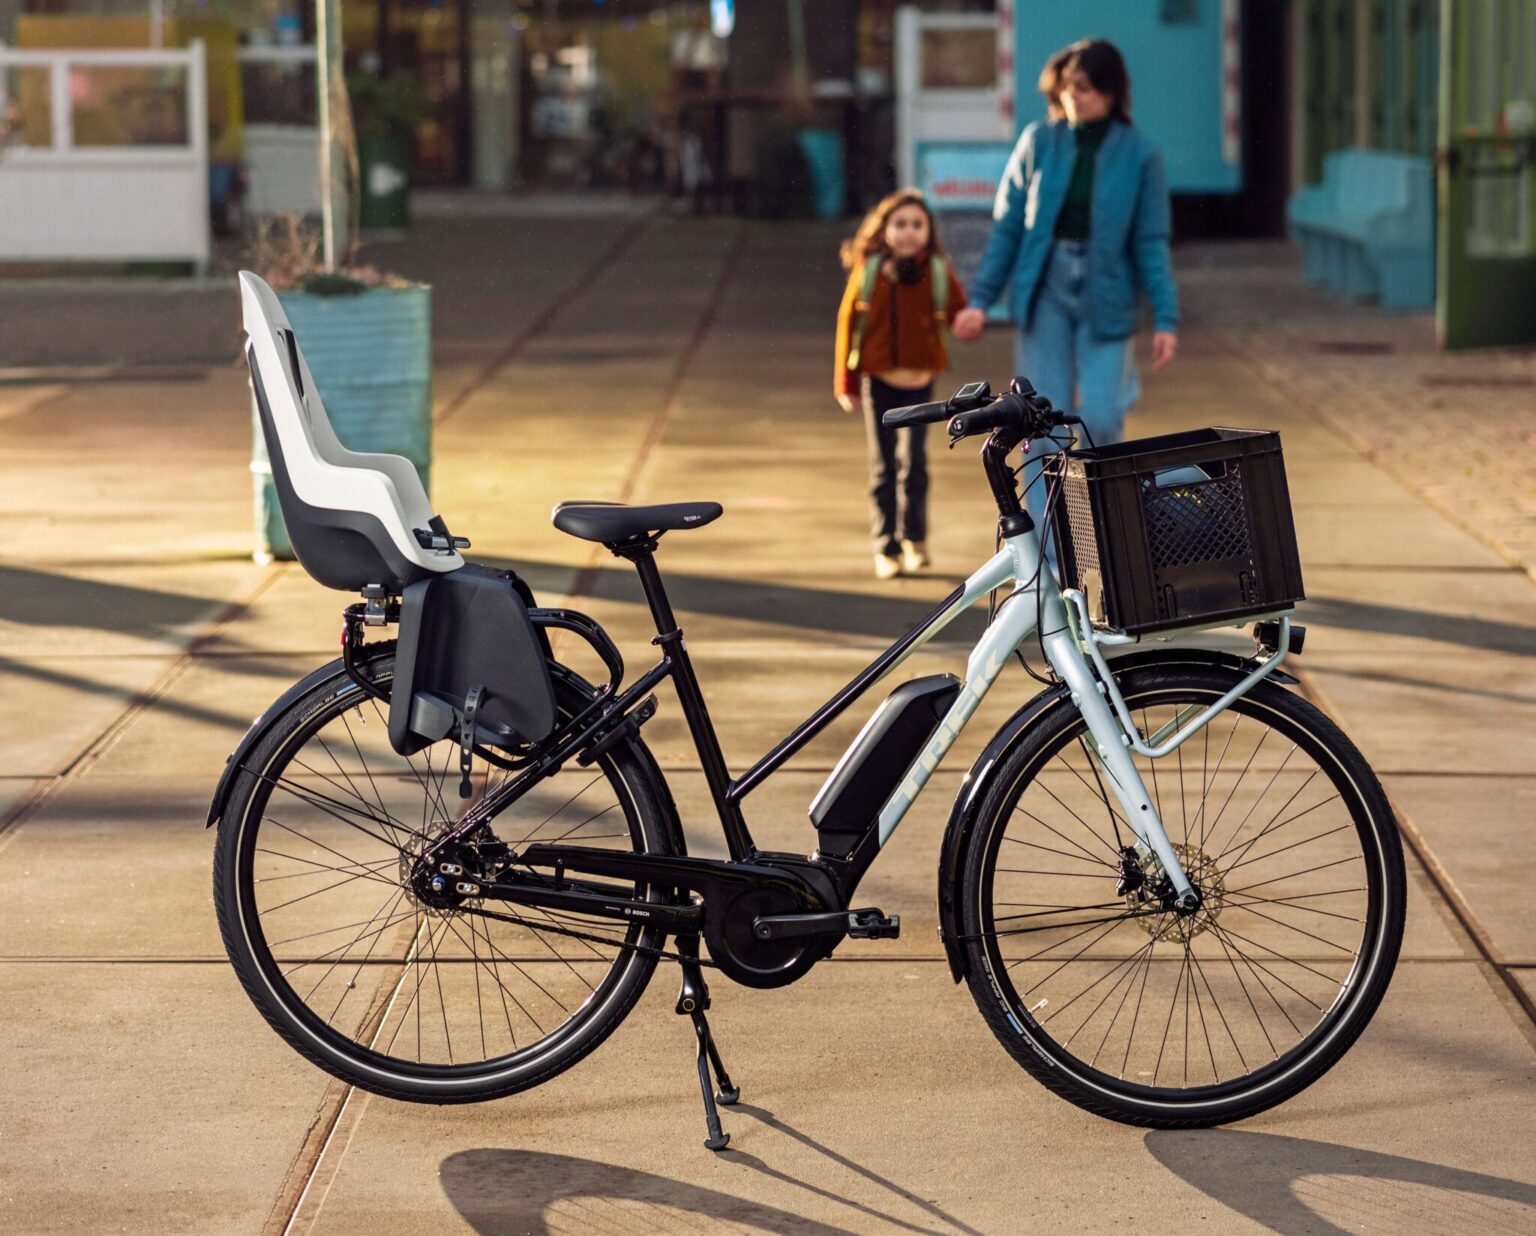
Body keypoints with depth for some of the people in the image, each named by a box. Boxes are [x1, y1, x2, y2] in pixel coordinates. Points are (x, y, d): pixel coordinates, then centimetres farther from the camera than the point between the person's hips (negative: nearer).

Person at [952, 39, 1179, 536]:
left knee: (1099, 418, -15)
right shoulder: (1039, 141, 0)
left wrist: (1166, 318, -6)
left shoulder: (1138, 154, -3)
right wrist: (980, 299, 2)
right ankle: (1048, 560, 6)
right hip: (1045, 293, 1)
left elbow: (1152, 243, -1)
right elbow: (1007, 227, 5)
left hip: (1105, 298, -1)